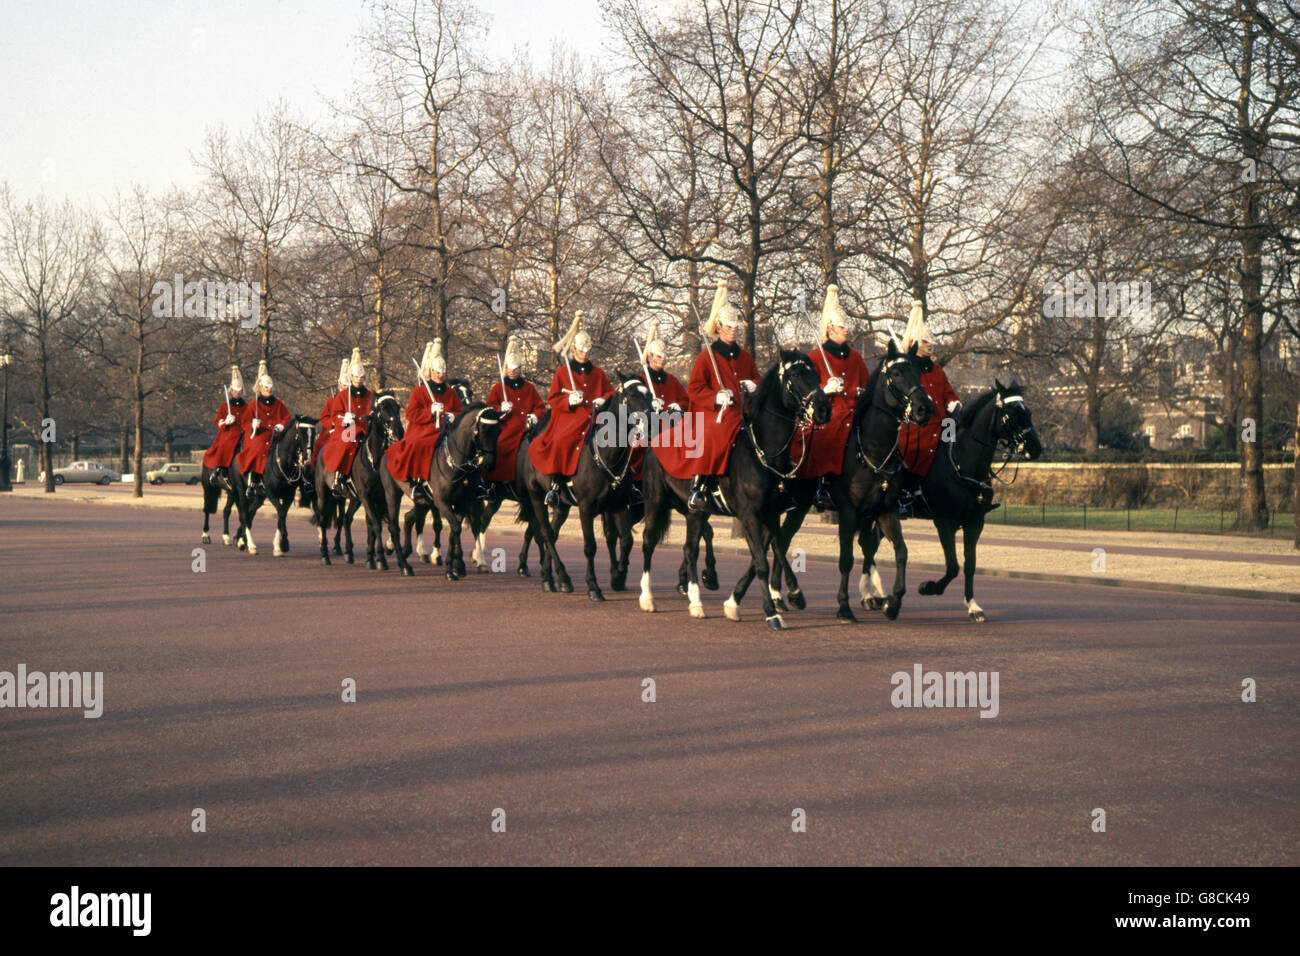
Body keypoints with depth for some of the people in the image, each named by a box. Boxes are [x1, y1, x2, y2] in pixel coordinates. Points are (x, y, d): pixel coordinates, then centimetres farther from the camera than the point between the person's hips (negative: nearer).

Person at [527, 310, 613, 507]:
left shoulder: (598, 374, 18)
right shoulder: (562, 373, 10)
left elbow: (610, 393, 23)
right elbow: (552, 399, 6)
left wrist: (603, 400, 1)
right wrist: (569, 401, -12)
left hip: (591, 417, 2)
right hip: (568, 417, -2)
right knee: (560, 442, -26)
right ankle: (555, 485, -21)